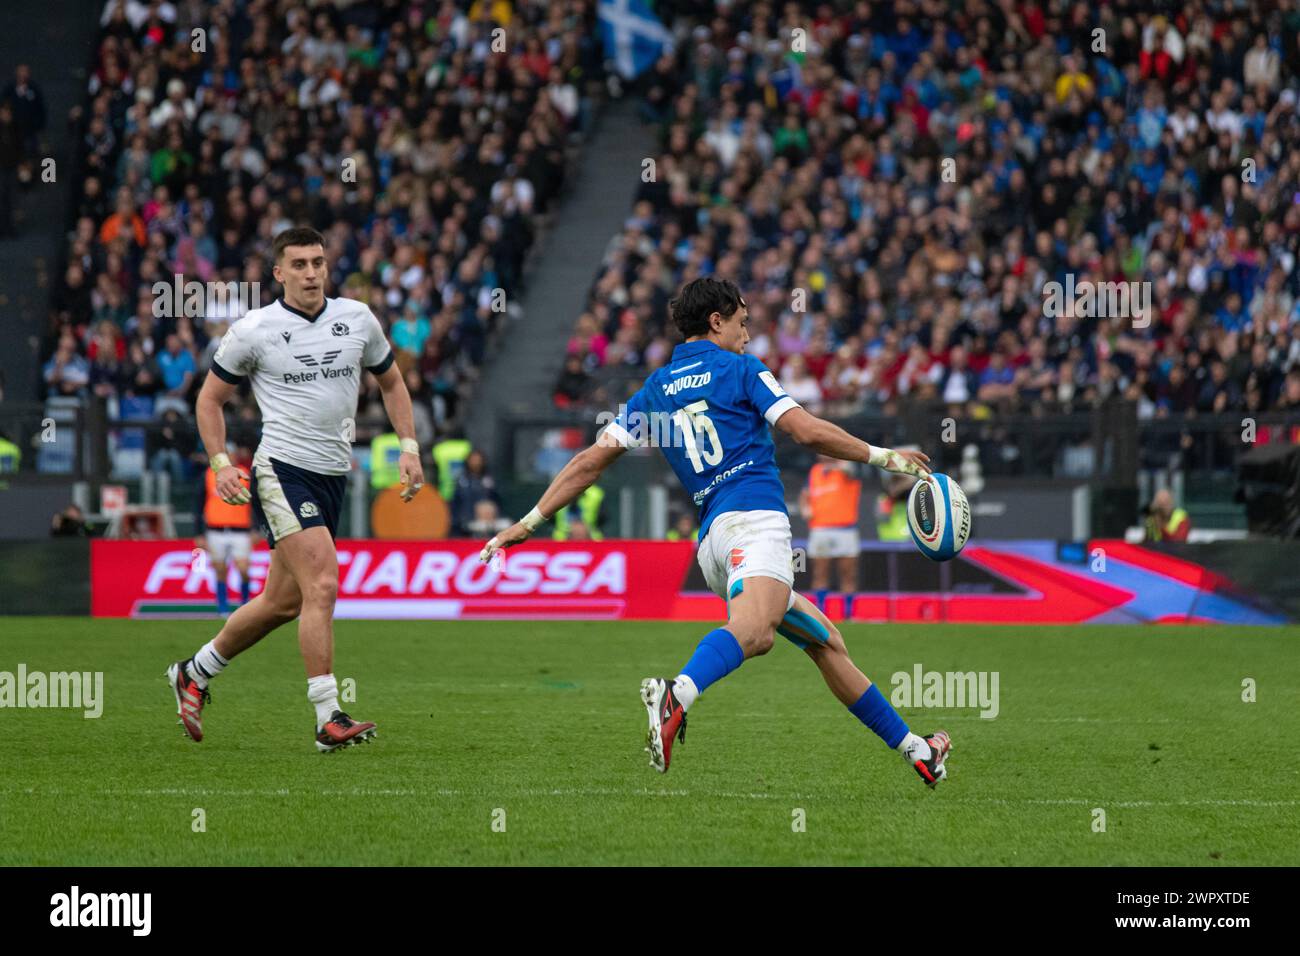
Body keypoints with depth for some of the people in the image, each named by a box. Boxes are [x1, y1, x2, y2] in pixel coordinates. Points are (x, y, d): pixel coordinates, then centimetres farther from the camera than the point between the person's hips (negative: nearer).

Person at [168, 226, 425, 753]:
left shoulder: (357, 318, 7)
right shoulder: (254, 330, -4)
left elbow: (391, 381, 22)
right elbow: (211, 397, 7)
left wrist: (408, 446, 10)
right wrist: (220, 463, -4)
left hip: (333, 475, 6)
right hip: (282, 472, -6)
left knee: (283, 601, 11)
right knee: (323, 584, -20)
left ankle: (195, 673, 32)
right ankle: (329, 720, -19)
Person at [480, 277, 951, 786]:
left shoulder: (656, 389, 22)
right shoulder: (741, 368, 7)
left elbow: (592, 460, 18)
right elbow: (806, 430, -3)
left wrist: (530, 521, 21)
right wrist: (884, 457, 7)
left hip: (712, 539, 7)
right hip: (754, 516, -7)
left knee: (827, 643, 17)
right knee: (753, 629, -35)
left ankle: (914, 749, 21)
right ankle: (678, 692, -64)